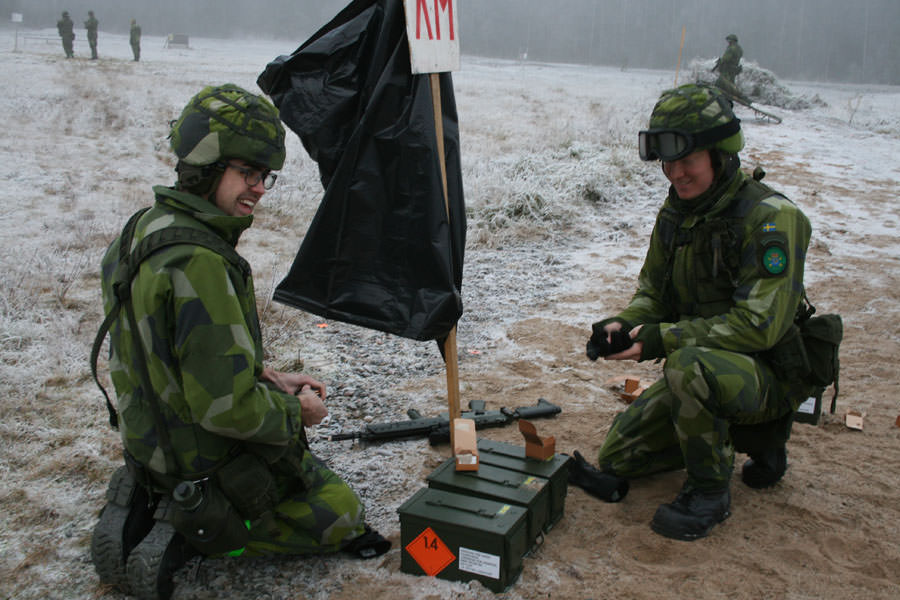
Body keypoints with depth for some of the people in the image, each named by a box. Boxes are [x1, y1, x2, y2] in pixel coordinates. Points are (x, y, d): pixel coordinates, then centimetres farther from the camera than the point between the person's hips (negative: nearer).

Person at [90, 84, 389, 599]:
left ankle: (146, 508, 14)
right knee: (344, 519, 12)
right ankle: (186, 538, 0)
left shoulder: (144, 229, 0)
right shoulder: (198, 263, -31)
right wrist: (296, 412, -12)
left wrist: (267, 376, 5)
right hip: (215, 461, -8)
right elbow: (227, 407, -30)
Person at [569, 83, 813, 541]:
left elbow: (759, 325, -28)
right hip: (708, 374, 8)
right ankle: (753, 438, 18)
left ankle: (709, 492, -14)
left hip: (769, 375, -7)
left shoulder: (770, 218, -23)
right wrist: (625, 324, -15)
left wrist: (663, 338, -30)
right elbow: (653, 292, 7)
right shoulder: (676, 212, 1)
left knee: (690, 364, -39)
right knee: (617, 456, 6)